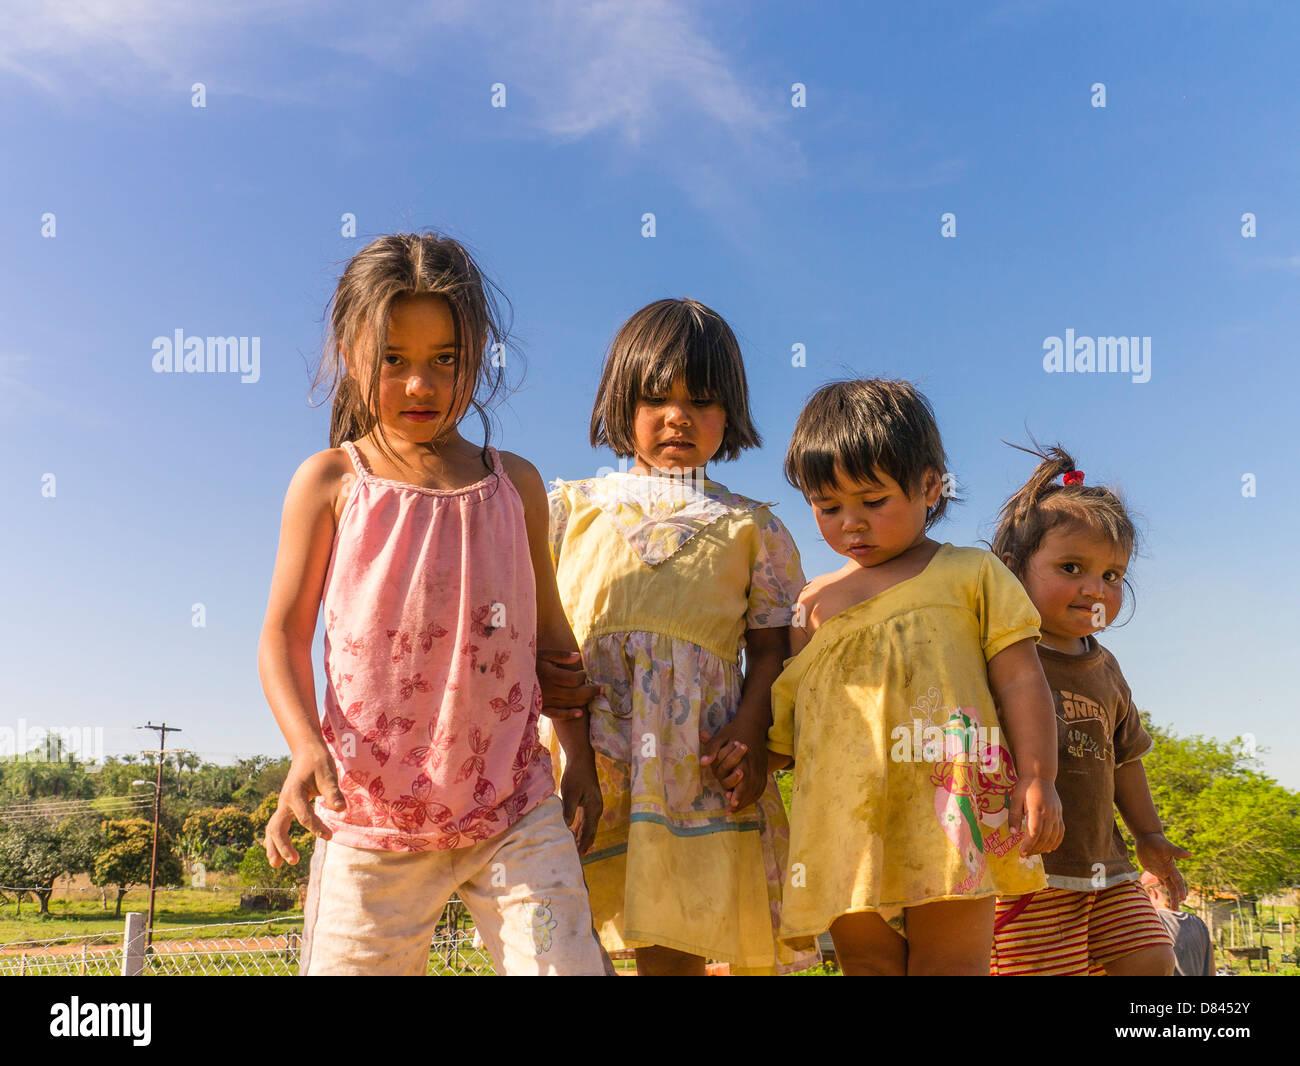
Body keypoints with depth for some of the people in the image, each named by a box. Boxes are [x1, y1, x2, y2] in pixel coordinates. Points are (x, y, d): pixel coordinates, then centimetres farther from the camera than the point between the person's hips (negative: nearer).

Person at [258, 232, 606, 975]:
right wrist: (307, 746, -16)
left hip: (515, 807, 2)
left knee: (564, 961, -5)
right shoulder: (330, 482, 1)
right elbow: (285, 634, 0)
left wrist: (581, 759, 13)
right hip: (369, 809, -1)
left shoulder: (515, 484, 7)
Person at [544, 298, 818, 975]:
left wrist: (749, 729, -8)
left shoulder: (750, 527, 13)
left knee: (671, 943, 3)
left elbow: (769, 644, 9)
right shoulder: (573, 507, 14)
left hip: (699, 753, 0)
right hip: (582, 742, 1)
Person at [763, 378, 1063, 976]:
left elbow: (1020, 681, 4)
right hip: (847, 813, 4)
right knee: (866, 964, 6)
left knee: (951, 962, -2)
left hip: (950, 802, -3)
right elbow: (789, 703, 21)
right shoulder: (815, 603, 19)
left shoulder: (971, 573, 10)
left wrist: (1038, 780, -5)